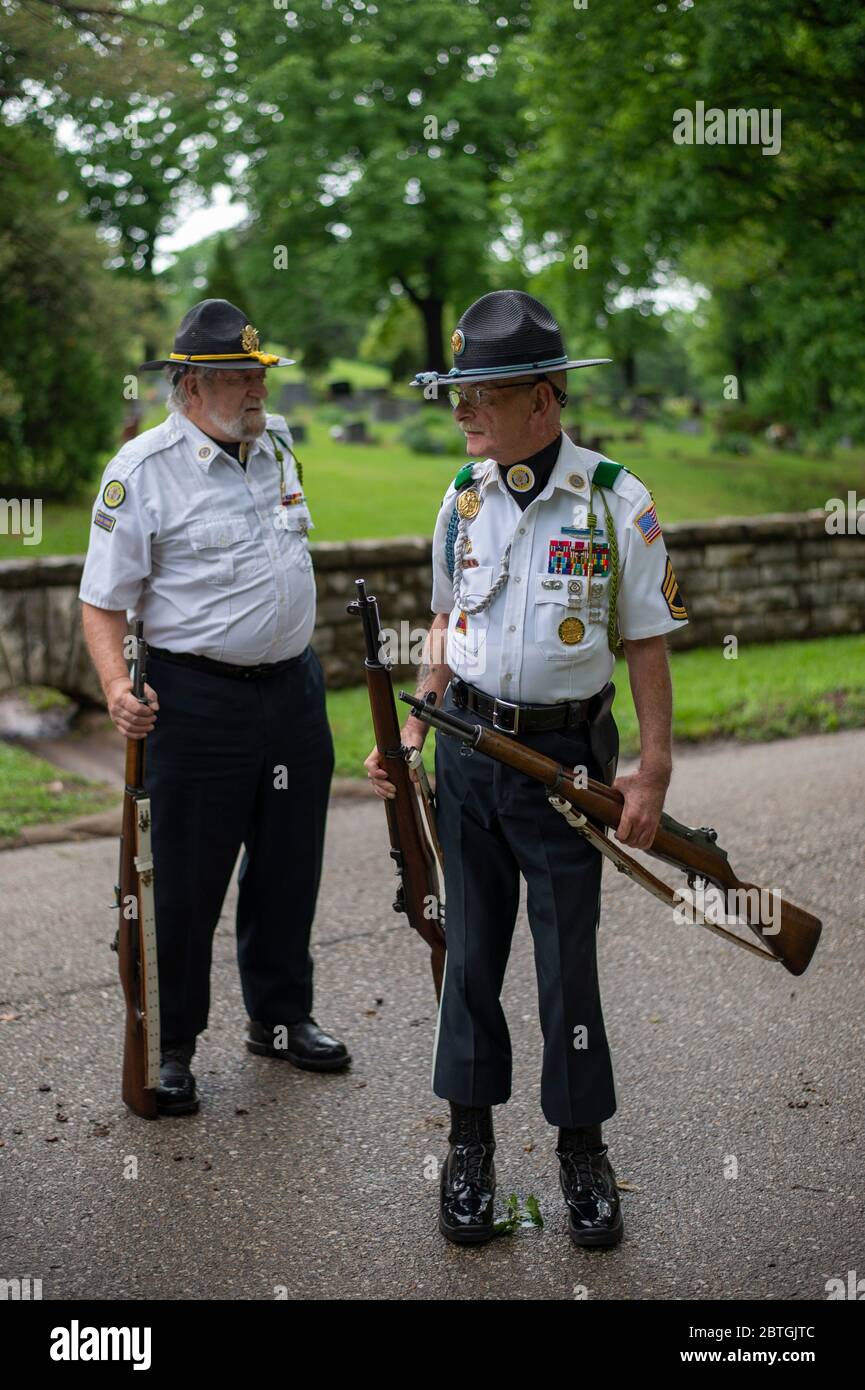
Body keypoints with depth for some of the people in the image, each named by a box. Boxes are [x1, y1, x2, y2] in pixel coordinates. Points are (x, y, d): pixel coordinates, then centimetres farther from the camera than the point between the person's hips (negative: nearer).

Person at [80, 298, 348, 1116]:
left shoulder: (277, 444, 9)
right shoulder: (143, 471, -11)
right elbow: (102, 599, -11)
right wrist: (118, 688, -27)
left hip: (294, 687, 6)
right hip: (197, 701, -6)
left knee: (289, 866, 15)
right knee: (186, 880, 0)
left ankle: (280, 1017, 32)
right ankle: (167, 1048, 15)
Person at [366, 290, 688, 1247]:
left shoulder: (617, 503, -9)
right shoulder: (464, 496, 4)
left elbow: (647, 646, -5)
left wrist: (653, 771, -10)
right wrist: (412, 731, 5)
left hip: (564, 756, -3)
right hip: (467, 747, 4)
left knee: (567, 960, 5)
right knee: (470, 952, 10)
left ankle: (582, 1151, 22)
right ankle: (470, 1143, 25)